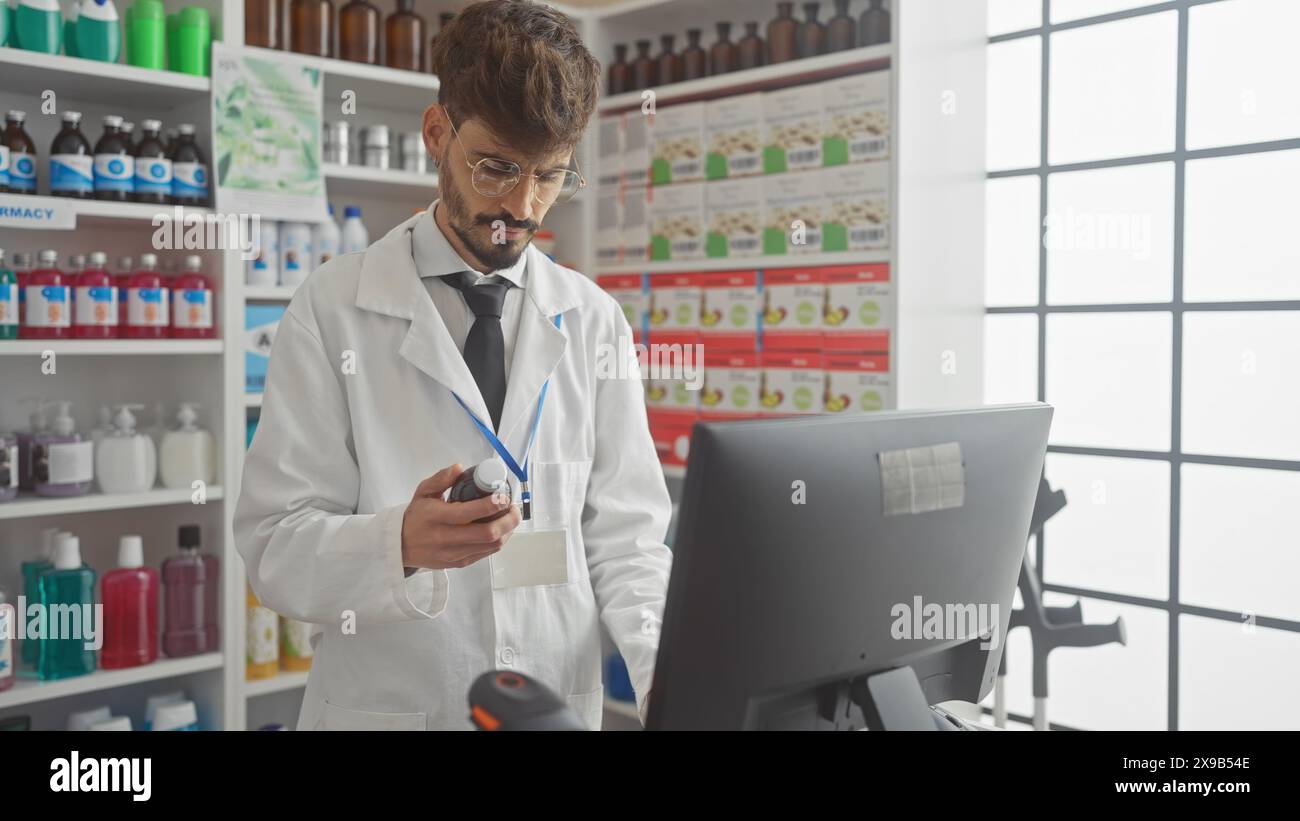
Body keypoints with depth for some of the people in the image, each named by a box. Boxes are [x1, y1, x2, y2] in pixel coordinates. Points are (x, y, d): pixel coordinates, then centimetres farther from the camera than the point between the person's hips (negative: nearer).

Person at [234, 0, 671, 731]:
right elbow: (274, 545, -7)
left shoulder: (595, 323, 2)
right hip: (386, 707, -2)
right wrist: (400, 543, -25)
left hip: (563, 704, 2)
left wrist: (672, 670, -14)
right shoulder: (334, 311, -5)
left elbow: (625, 534, 2)